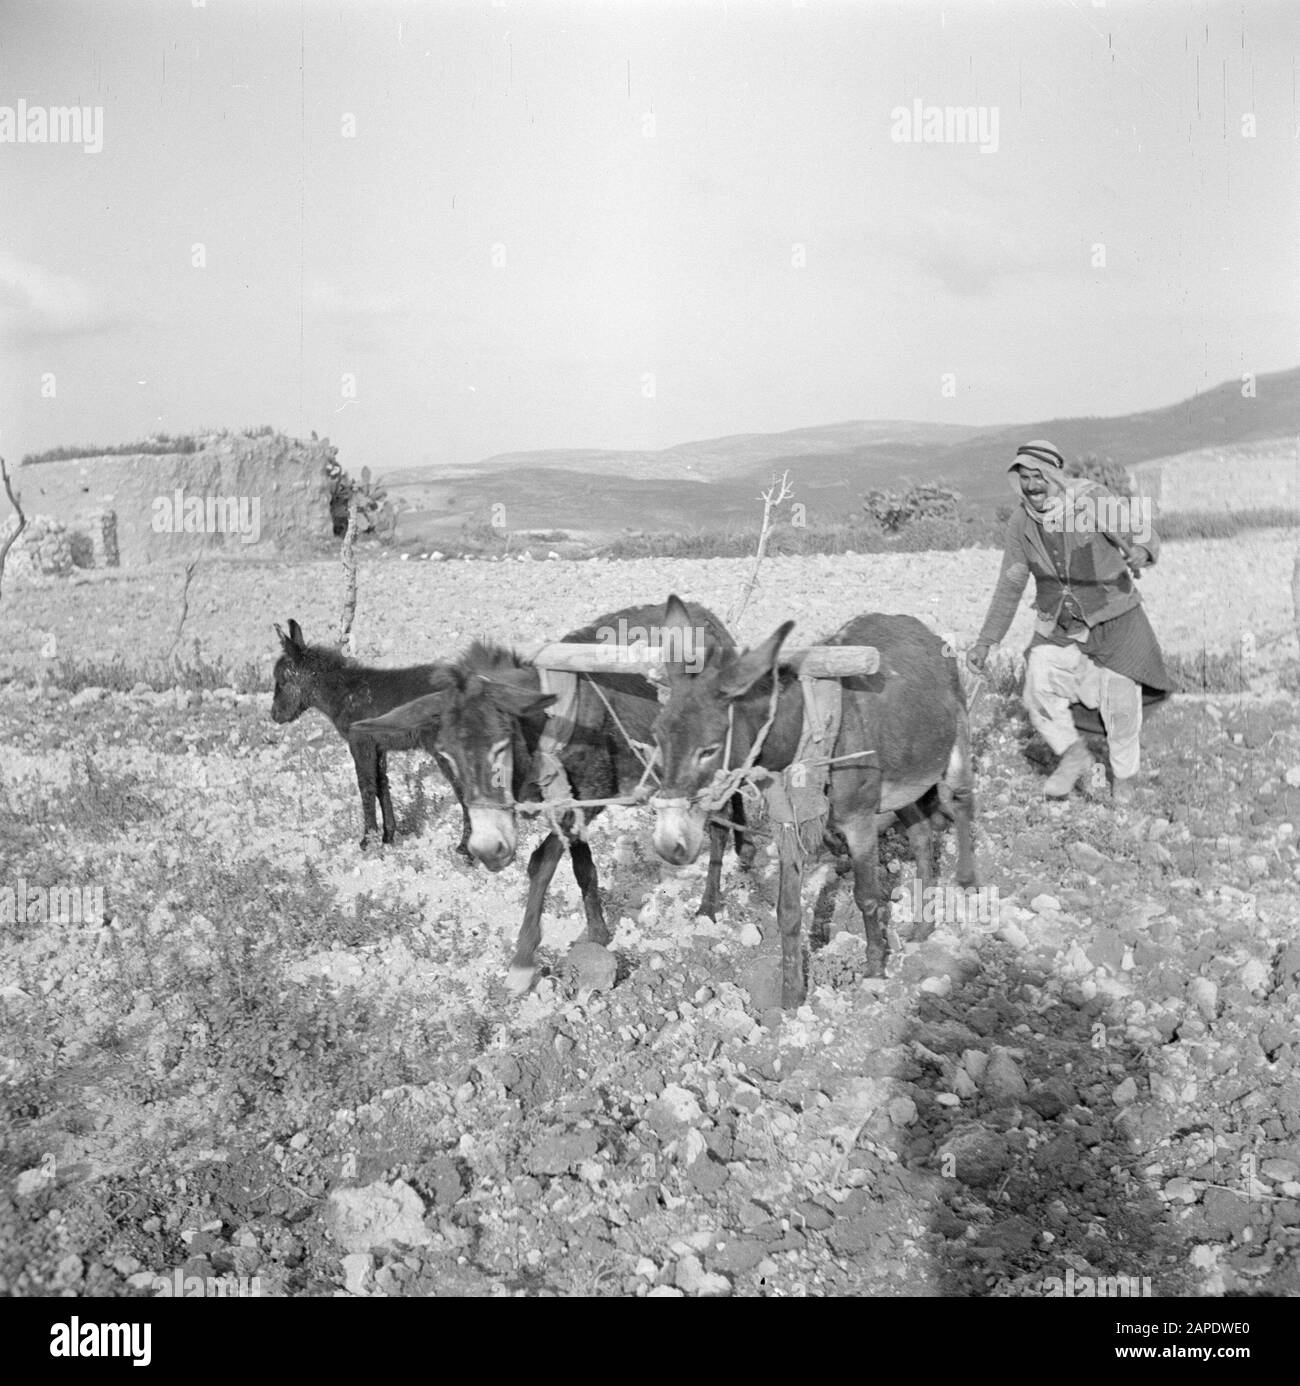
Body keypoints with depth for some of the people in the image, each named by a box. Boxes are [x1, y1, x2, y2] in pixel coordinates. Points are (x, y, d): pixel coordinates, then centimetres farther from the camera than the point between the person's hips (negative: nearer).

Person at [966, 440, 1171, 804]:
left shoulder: (1094, 499, -20)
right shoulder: (1020, 522, -9)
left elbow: (1144, 537, -23)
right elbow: (1010, 585, 0)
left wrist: (1142, 552, -48)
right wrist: (985, 642, -2)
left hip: (1115, 621, -2)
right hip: (1060, 627, 3)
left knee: (1120, 705, 4)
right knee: (1039, 695, -18)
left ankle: (1124, 776, 32)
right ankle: (1074, 756, 7)